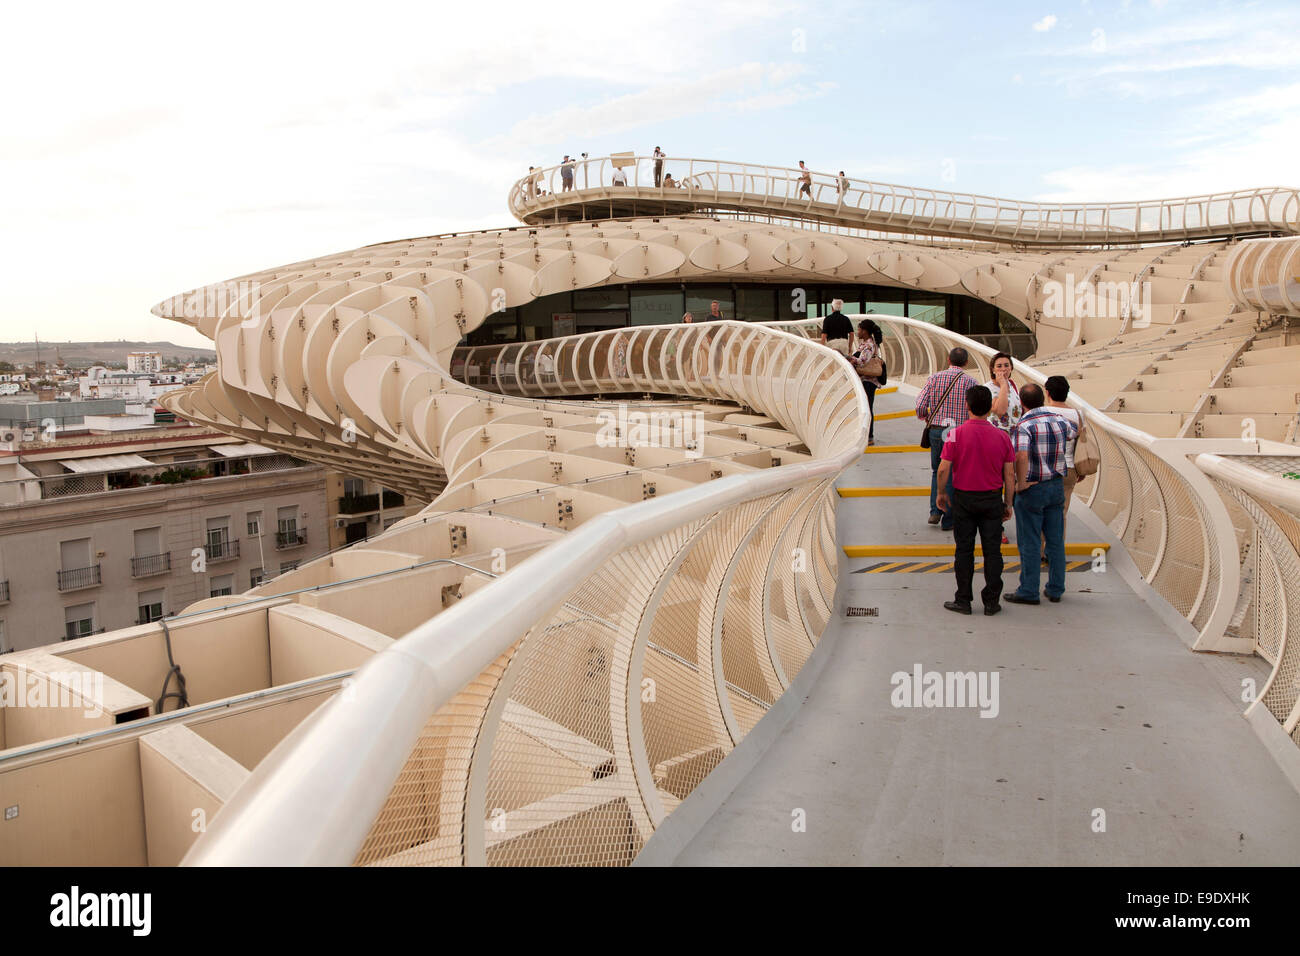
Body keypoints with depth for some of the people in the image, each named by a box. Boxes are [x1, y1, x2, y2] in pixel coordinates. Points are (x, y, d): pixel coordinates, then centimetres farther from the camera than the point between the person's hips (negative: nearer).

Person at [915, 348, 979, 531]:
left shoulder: (934, 378, 1)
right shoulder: (970, 382, -4)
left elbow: (920, 406, -3)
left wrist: (926, 417, 18)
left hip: (936, 431, 2)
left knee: (937, 471, 20)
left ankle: (935, 511, 7)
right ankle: (948, 520, 10)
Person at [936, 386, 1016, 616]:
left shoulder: (956, 434, -12)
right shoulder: (1001, 436, -5)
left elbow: (943, 469, -11)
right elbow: (1009, 474, -1)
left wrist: (941, 493, 5)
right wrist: (1008, 504, 8)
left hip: (963, 499, -1)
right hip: (992, 499, 1)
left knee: (964, 551, 7)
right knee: (992, 551, 8)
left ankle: (963, 601, 12)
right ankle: (991, 602, 13)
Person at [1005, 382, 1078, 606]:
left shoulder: (1024, 426, -18)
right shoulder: (1060, 420, 2)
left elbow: (1021, 456, -34)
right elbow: (1075, 431, 26)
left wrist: (1021, 483, -21)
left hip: (1032, 489, -6)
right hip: (1057, 486, 6)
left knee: (1030, 543, 3)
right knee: (1056, 541, 14)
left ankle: (1029, 592, 9)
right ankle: (1055, 589, 21)